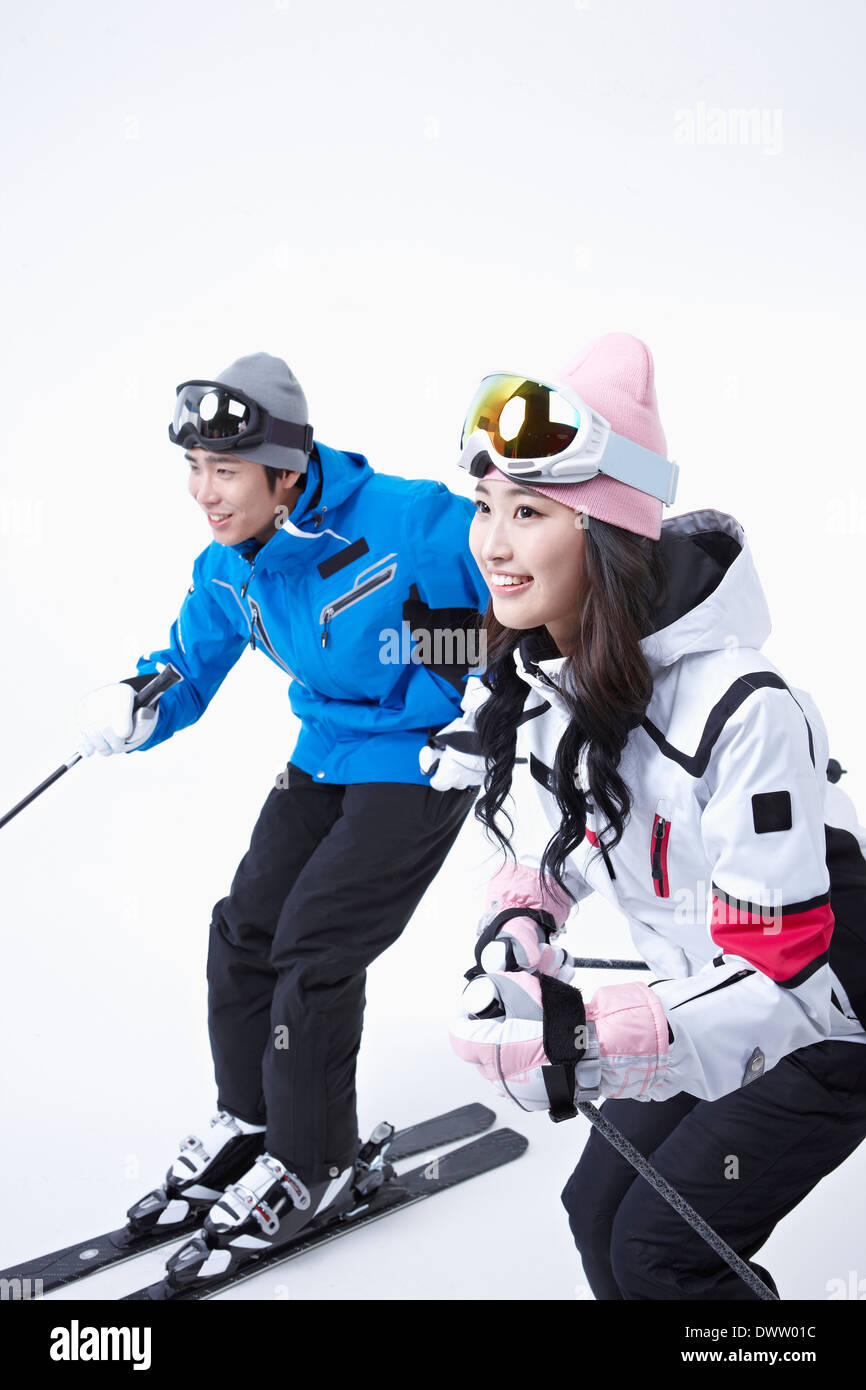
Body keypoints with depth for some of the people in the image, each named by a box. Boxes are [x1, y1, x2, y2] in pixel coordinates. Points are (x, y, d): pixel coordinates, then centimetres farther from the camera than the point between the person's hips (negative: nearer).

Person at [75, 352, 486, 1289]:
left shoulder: (404, 523, -28)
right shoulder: (226, 570, -6)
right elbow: (188, 673, 5)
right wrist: (134, 710, -17)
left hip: (423, 760, -7)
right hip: (325, 754, 7)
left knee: (314, 948, -9)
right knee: (244, 931, 6)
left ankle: (307, 1162, 12)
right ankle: (248, 1119, 29)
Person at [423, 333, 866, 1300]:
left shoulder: (739, 711, -34)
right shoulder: (524, 681, -11)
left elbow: (788, 975, -32)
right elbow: (547, 835, 8)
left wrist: (595, 1041, -40)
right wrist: (518, 923, -13)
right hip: (709, 1005, 7)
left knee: (661, 1249, -10)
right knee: (601, 1212, 11)